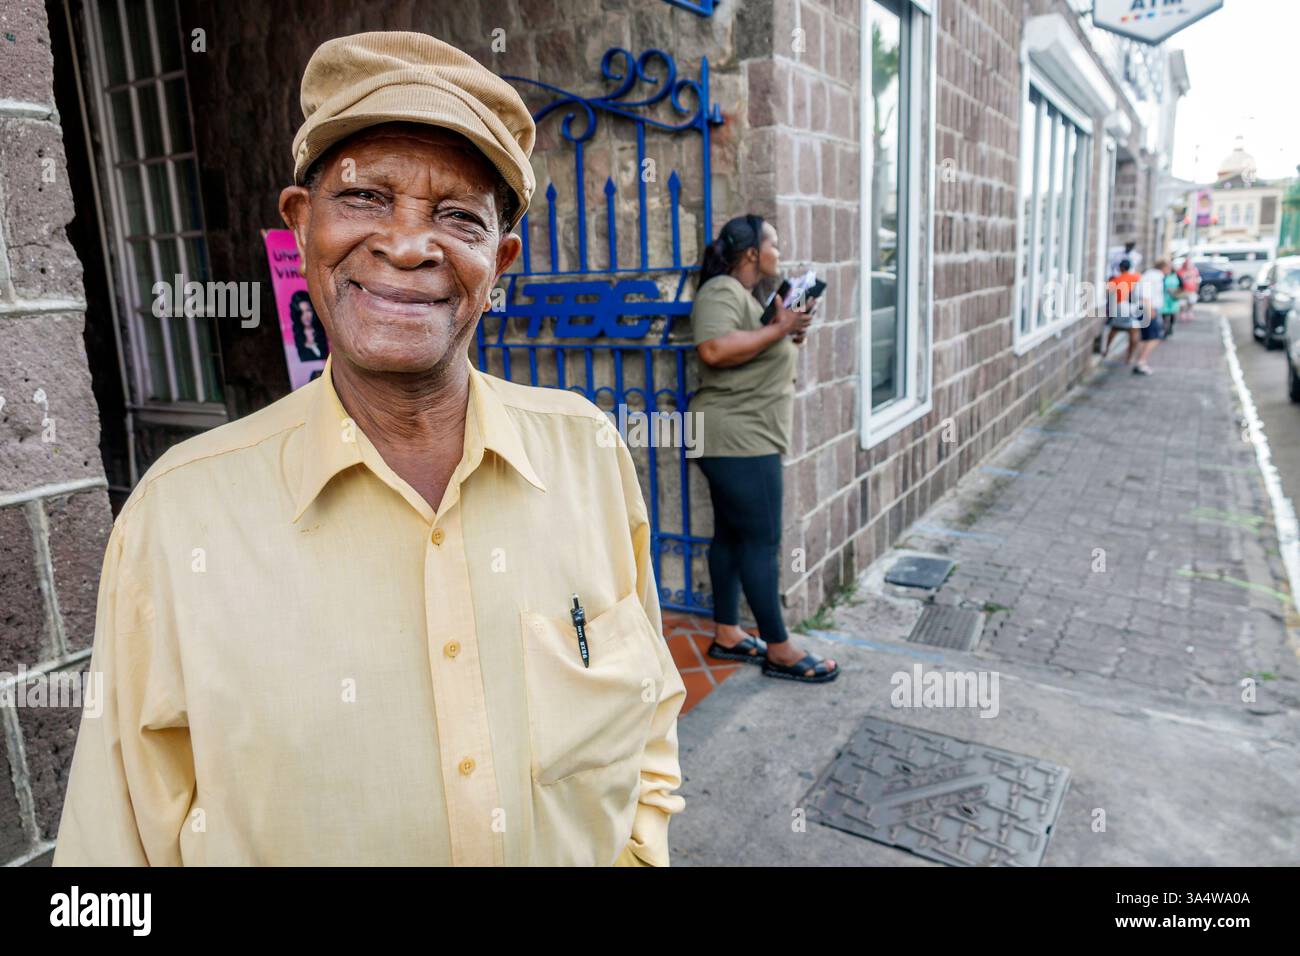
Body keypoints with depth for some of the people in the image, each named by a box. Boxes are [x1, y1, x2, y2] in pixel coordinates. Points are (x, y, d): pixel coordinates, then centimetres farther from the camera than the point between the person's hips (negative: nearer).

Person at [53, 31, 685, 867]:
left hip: (597, 852, 2)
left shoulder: (589, 449, -14)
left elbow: (651, 716, -4)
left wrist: (641, 843, -13)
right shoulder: (179, 514, -20)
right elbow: (128, 839, -13)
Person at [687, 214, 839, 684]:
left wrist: (790, 336, 6)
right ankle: (779, 649, 4)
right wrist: (778, 329, -21)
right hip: (737, 439, -11)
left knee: (732, 535, 13)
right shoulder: (721, 291, -13)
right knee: (762, 541, -5)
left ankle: (726, 635, 21)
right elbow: (714, 349, -30)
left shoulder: (744, 295, 19)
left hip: (745, 438, 11)